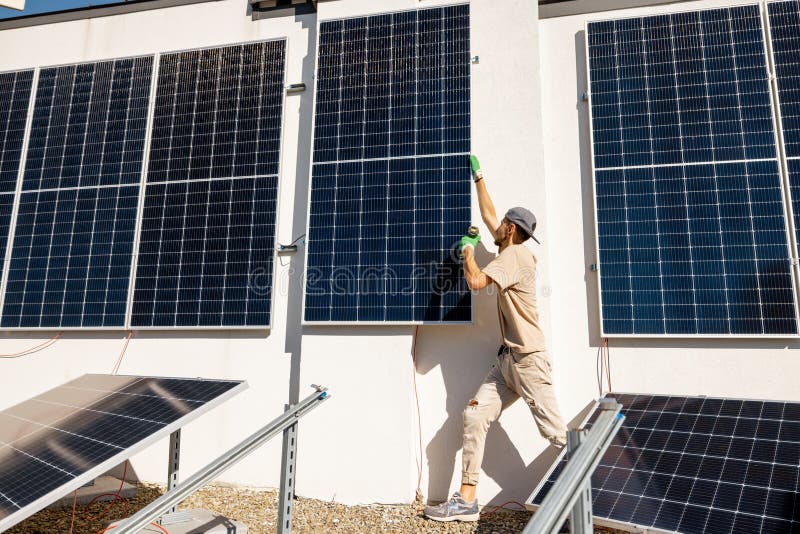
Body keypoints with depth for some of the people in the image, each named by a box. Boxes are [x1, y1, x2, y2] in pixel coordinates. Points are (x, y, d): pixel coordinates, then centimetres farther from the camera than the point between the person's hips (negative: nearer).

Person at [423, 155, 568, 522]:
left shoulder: (515, 255, -11)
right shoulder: (511, 250, 16)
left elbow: (475, 281, -21)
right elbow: (488, 214, 29)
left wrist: (468, 249, -3)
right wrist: (478, 176, 36)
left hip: (528, 359, -9)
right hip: (508, 359, 9)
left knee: (557, 433, -4)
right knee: (475, 415, 1)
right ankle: (466, 500, 4)